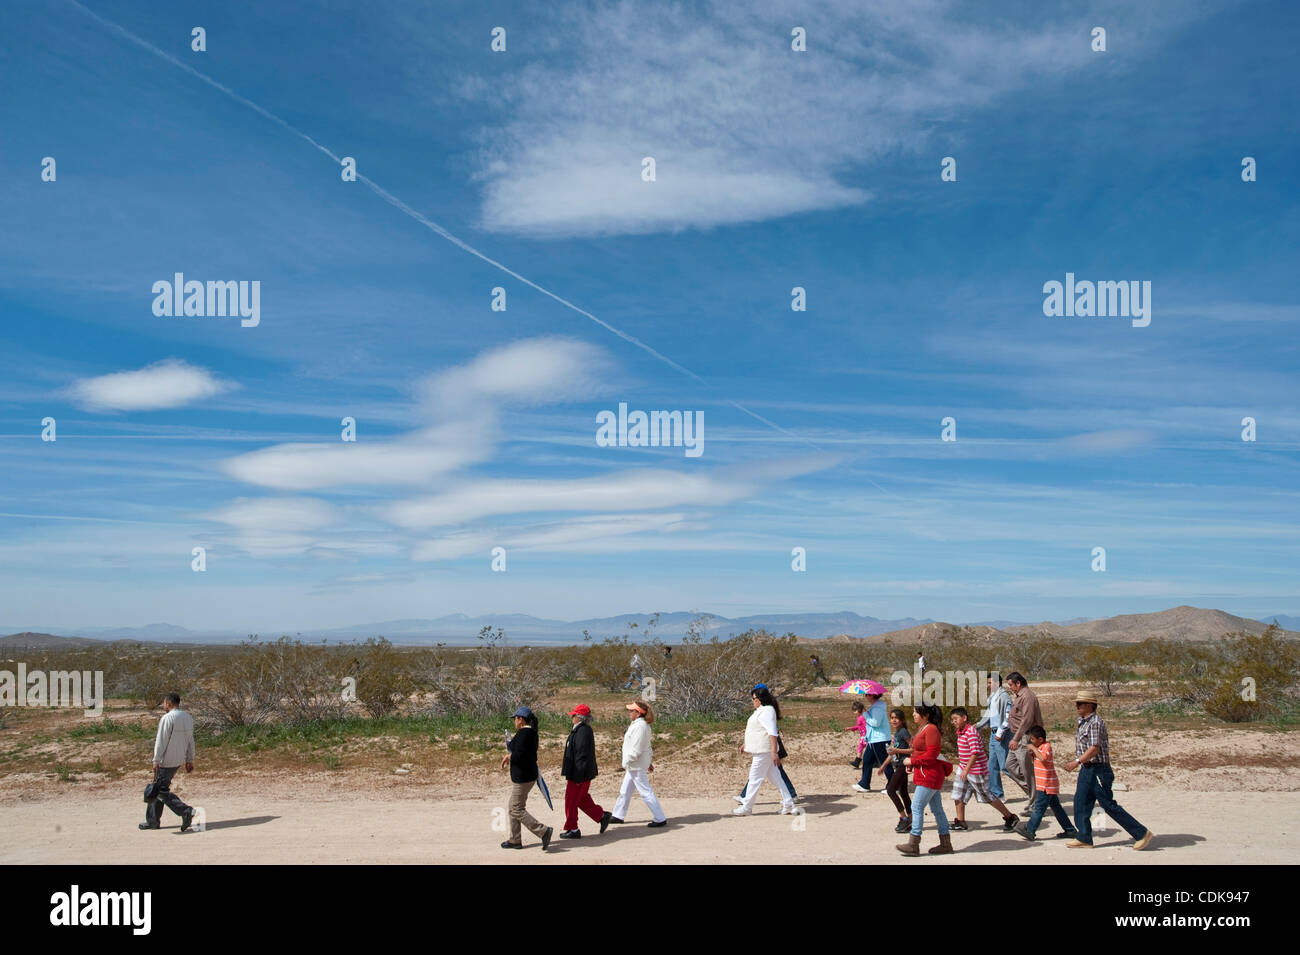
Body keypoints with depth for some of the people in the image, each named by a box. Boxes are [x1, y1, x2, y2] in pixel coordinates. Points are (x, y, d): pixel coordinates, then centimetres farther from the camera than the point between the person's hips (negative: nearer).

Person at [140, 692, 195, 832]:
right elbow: (190, 741, 13)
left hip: (167, 761, -9)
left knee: (162, 790, -3)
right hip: (179, 760, 9)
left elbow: (161, 741, -17)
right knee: (158, 787, 17)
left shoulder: (167, 718, -16)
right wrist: (190, 760, 17)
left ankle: (186, 811, -16)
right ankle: (153, 820, 21)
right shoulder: (188, 718, 9)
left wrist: (156, 761, -13)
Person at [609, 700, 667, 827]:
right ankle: (618, 816, 30)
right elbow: (648, 746, 18)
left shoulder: (640, 726, -22)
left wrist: (626, 762, -15)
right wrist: (650, 761, 23)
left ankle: (660, 819, 1)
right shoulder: (642, 724, 10)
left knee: (646, 792, -4)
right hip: (633, 765, 11)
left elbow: (636, 750, -24)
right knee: (625, 791, 19)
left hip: (637, 765, -11)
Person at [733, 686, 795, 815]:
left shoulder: (766, 712, -18)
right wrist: (746, 744, 31)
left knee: (755, 778, -2)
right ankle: (788, 804, 14)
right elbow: (757, 730, 27)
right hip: (760, 750, 10)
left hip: (763, 751, -10)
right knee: (774, 777, 11)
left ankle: (746, 807, 6)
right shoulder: (761, 710, 15)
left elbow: (773, 733, -26)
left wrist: (774, 752, -32)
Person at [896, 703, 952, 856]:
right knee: (937, 809, 12)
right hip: (928, 775, 11)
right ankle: (946, 844, 18)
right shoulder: (922, 729, 17)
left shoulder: (931, 730, -16)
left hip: (929, 776, -11)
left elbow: (931, 755, -21)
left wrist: (912, 761, -15)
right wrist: (911, 763, 7)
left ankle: (913, 845, -7)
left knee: (917, 807, -9)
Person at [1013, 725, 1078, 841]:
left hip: (1047, 785, -10)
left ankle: (1029, 830, -1)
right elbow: (1037, 759, 27)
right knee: (1056, 807, 14)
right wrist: (1032, 753, 8)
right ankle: (1070, 830, 19)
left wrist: (1033, 748, -27)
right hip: (1050, 785, 10)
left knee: (1039, 807, -5)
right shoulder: (1041, 747, 14)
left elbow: (1043, 758, -35)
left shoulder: (1046, 746, -16)